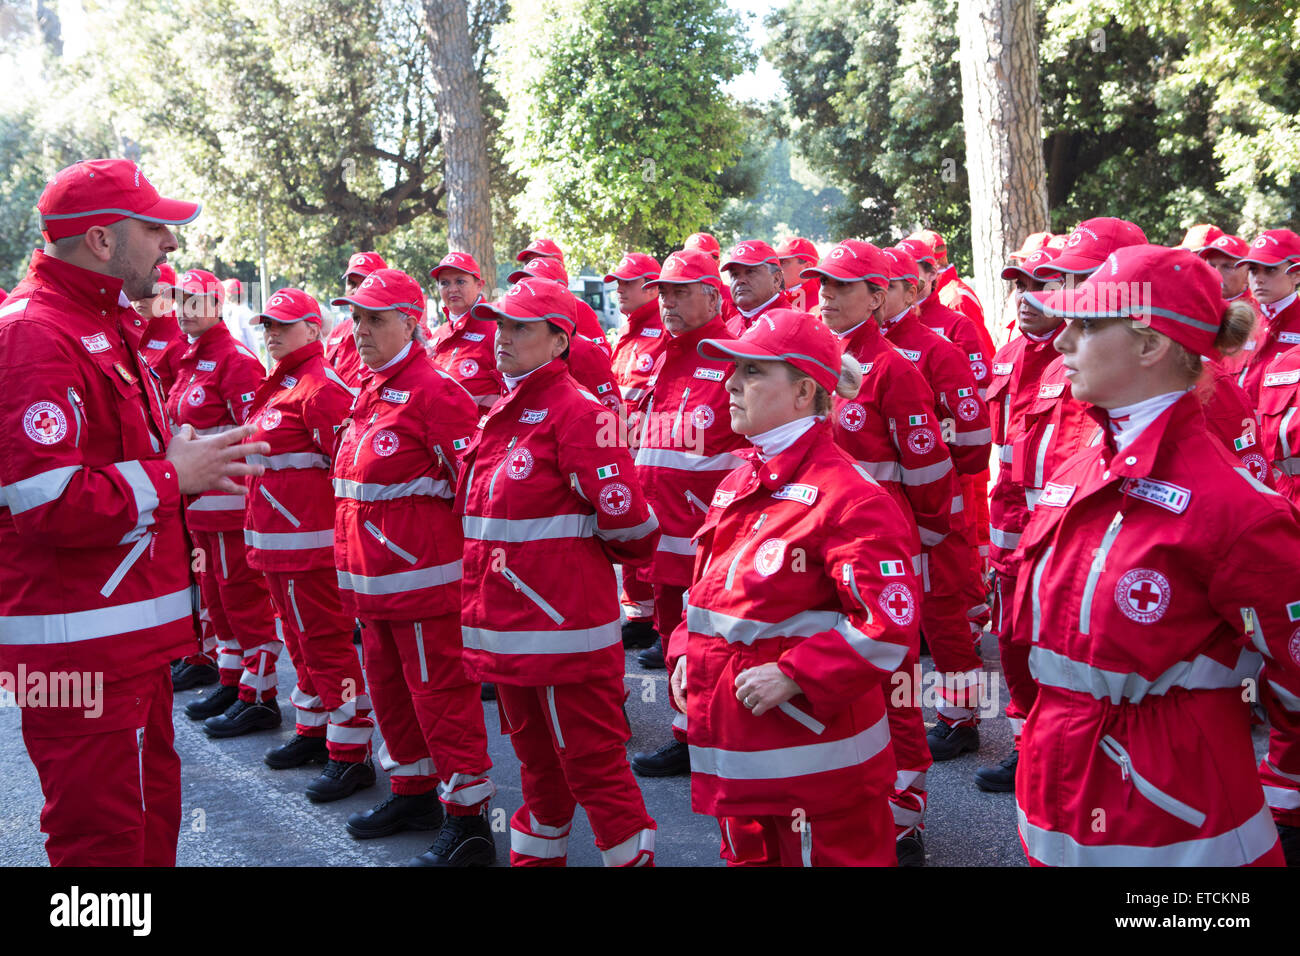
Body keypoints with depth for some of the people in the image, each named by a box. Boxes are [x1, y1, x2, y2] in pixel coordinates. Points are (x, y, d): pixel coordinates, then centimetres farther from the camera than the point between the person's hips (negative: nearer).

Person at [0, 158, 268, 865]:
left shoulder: (104, 327, 16)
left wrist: (190, 467, 8)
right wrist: (174, 475, -15)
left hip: (134, 634, 10)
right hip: (82, 644, -10)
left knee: (152, 814, 20)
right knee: (104, 837, 0)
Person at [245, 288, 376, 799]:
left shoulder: (321, 386, -16)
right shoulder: (277, 383, 16)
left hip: (310, 538, -10)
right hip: (276, 537, 10)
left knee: (324, 641, -5)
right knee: (299, 636, 20)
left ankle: (350, 753, 3)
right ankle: (314, 729, 34)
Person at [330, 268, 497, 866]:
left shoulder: (433, 389, -15)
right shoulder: (370, 389, 13)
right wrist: (355, 562, 21)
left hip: (423, 570, -9)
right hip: (373, 571, 9)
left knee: (440, 691, -2)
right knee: (387, 683, 19)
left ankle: (468, 820, 9)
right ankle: (414, 792, 36)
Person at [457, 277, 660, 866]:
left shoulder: (578, 412, -17)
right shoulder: (501, 414, 11)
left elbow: (627, 519, -22)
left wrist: (584, 553, -3)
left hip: (565, 625, -9)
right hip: (507, 627, 9)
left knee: (591, 763, 2)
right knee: (536, 758, 23)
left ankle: (631, 857, 17)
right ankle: (536, 855, 39)